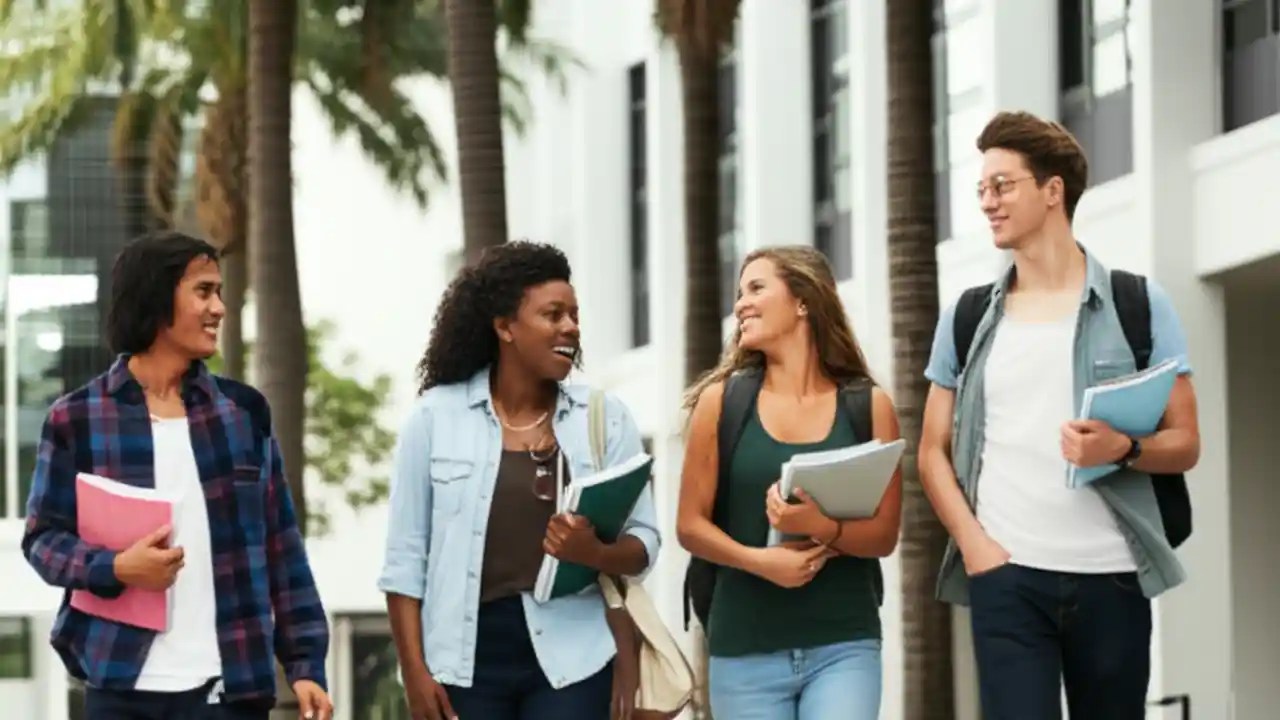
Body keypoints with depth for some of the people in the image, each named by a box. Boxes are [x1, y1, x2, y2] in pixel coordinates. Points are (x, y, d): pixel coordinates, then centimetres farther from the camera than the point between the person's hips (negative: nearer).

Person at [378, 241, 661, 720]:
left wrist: (595, 553, -18)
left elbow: (644, 544, 5)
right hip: (467, 657, 0)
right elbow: (406, 557, 3)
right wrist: (414, 670, -3)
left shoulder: (605, 418, 5)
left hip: (571, 659, 0)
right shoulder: (437, 416, 3)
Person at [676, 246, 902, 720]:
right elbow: (691, 525, 3)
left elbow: (884, 534, 3)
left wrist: (822, 527, -18)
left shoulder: (868, 406, 3)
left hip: (844, 645, -1)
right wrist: (759, 560, -16)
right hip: (745, 650, 1)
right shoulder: (722, 401, 4)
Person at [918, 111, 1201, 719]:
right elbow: (934, 451, 12)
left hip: (1111, 575, -1)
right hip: (1005, 575, 1)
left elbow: (1185, 443, 3)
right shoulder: (968, 318, 11)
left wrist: (1124, 449, -19)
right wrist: (972, 541, -5)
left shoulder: (1139, 306, 4)